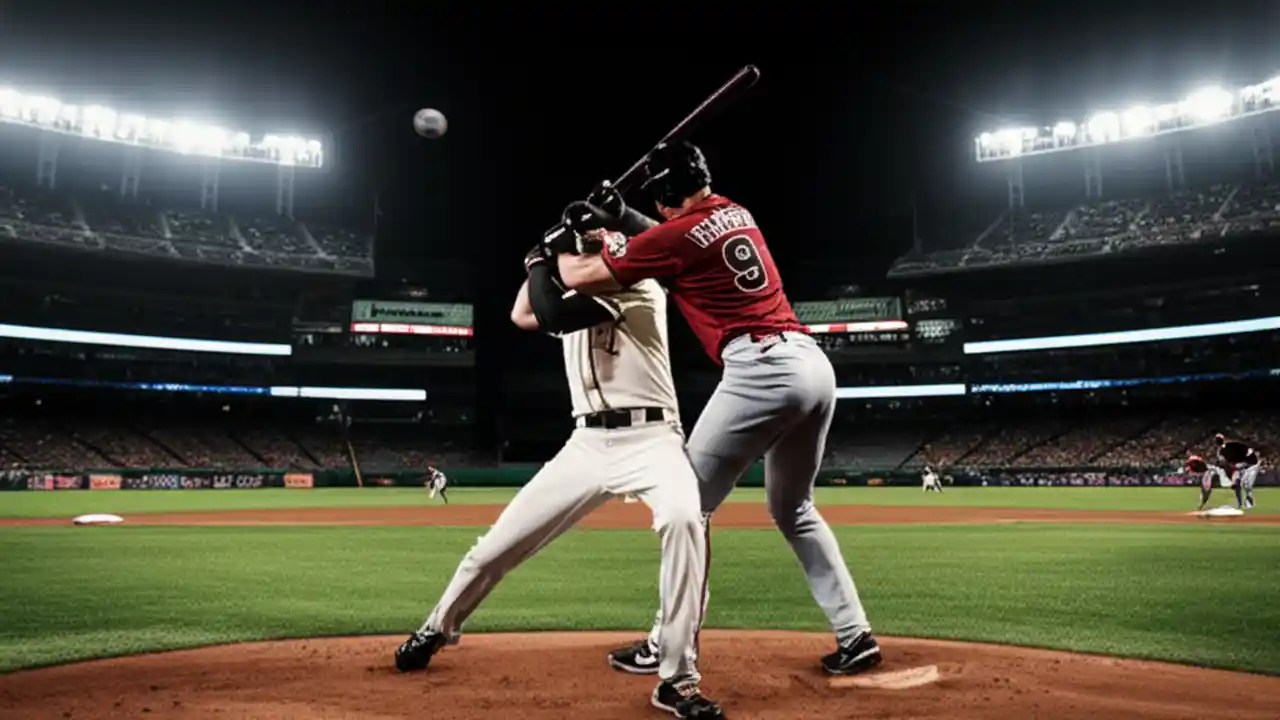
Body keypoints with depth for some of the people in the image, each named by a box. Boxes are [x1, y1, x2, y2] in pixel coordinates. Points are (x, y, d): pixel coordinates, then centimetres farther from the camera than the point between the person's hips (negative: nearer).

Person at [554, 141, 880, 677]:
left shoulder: (677, 234, -4)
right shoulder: (737, 215, 18)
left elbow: (580, 277, 2)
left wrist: (560, 247, 24)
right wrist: (625, 220, 30)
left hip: (762, 370, -8)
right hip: (814, 365, 8)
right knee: (793, 510, 21)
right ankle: (856, 636, 21)